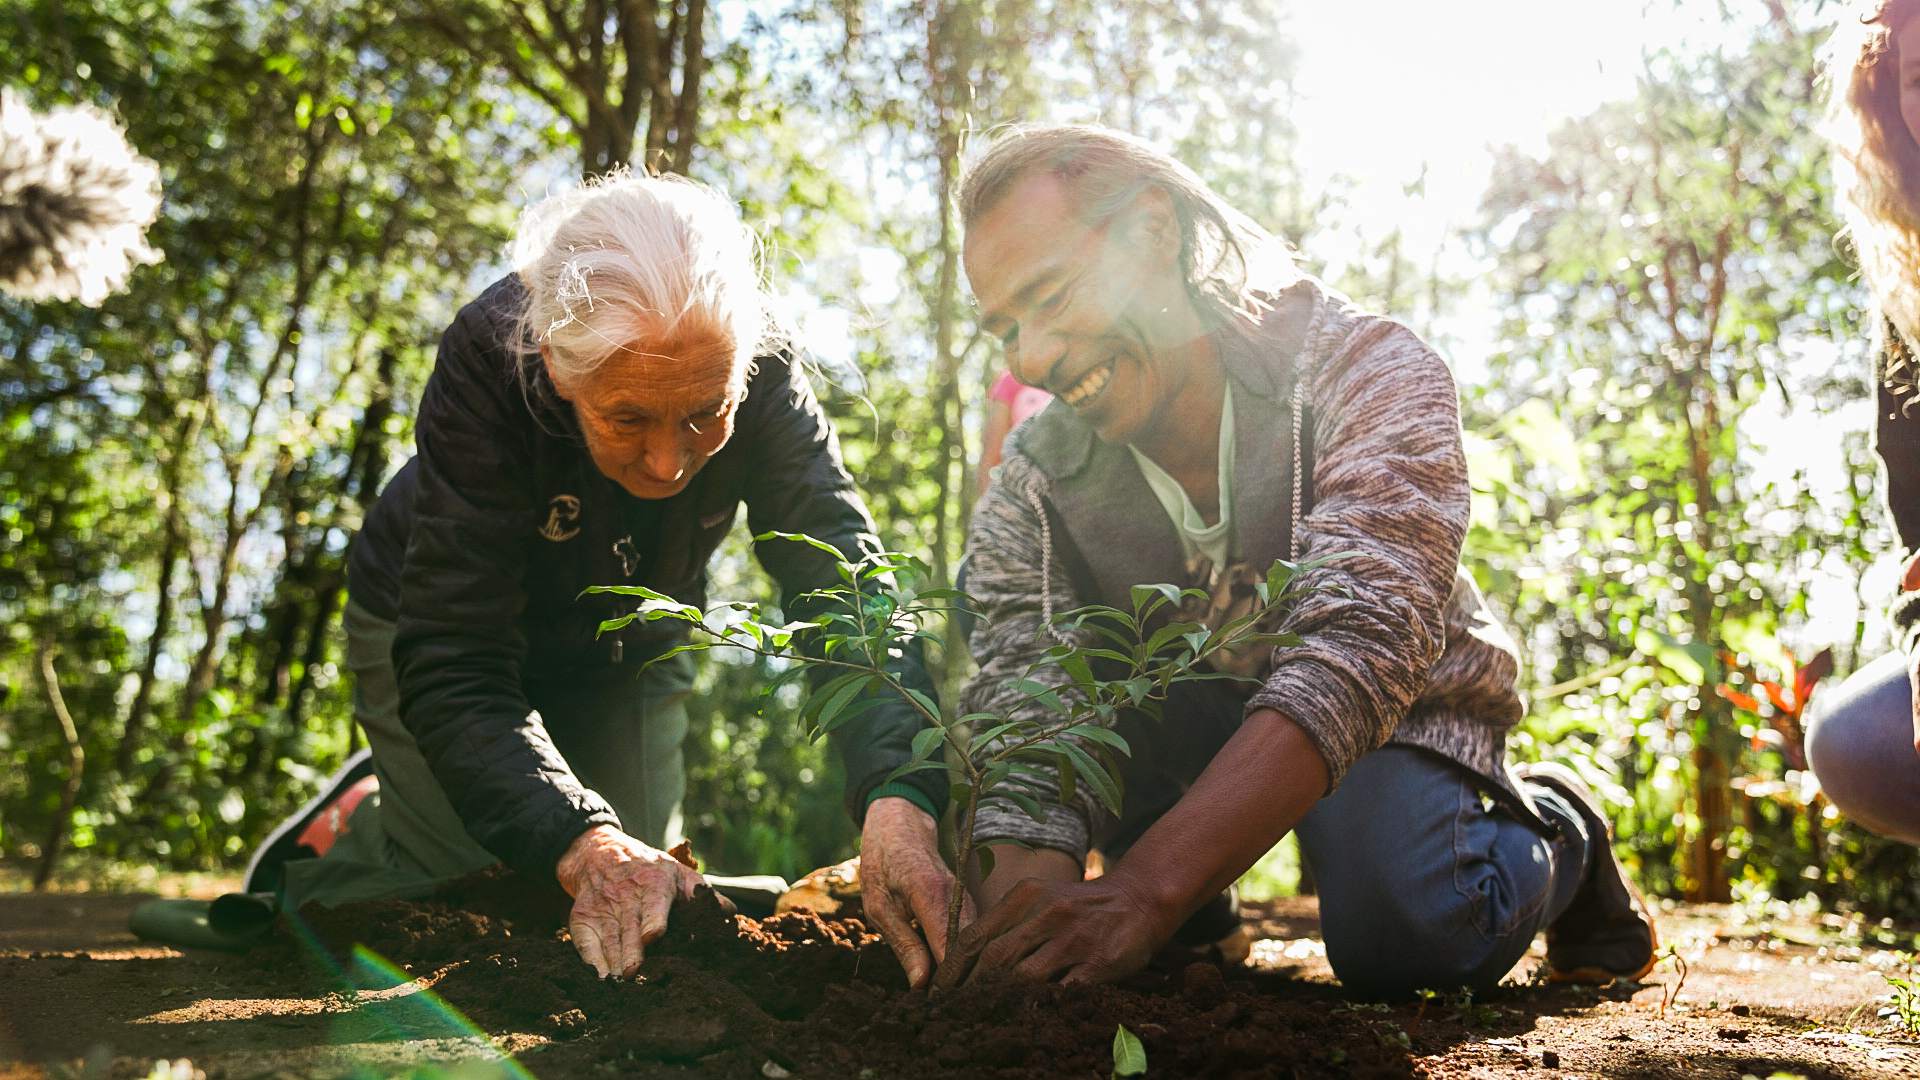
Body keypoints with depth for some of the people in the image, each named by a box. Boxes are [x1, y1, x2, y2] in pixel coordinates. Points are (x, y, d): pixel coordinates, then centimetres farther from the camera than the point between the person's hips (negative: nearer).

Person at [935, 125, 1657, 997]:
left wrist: (1146, 889, -55)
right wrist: (1023, 883, -53)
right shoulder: (1031, 490, -18)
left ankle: (1550, 827, 2)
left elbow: (1360, 648, -43)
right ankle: (1200, 913, 5)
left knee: (1397, 931, -32)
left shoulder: (1367, 376, -29)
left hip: (1393, 712, -3)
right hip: (1181, 724, 4)